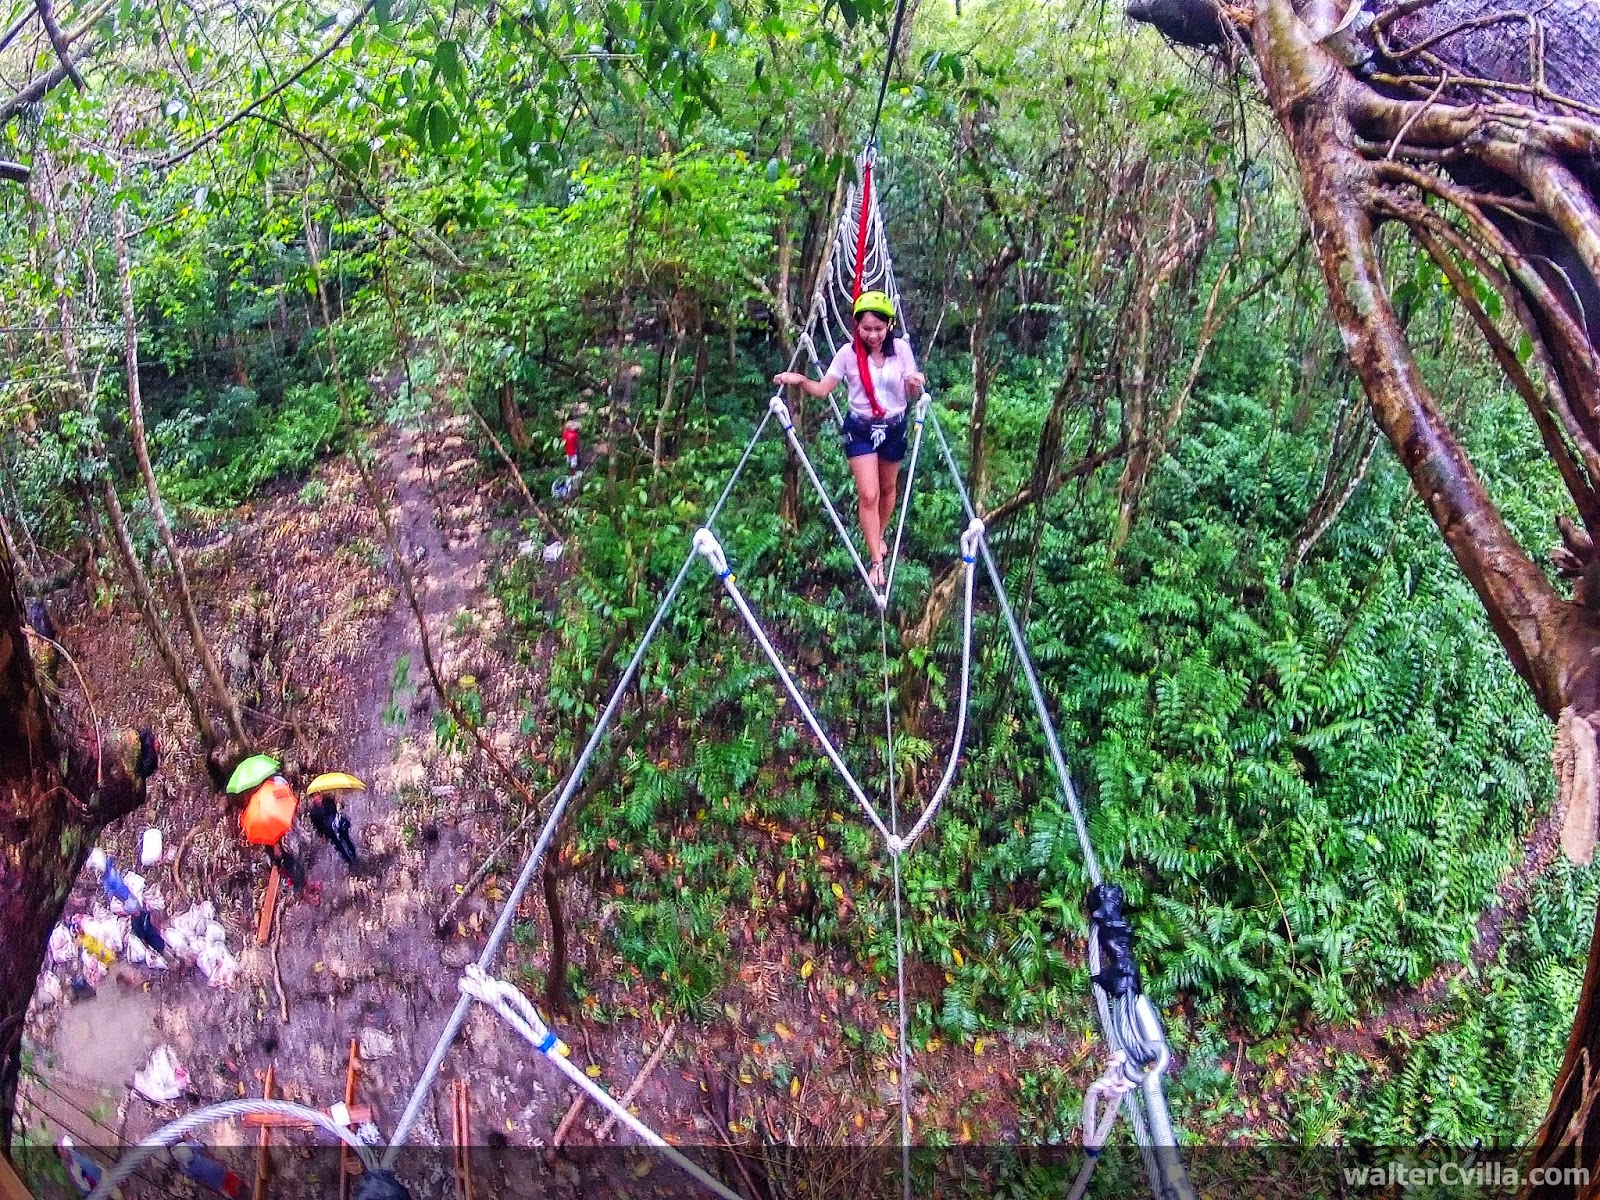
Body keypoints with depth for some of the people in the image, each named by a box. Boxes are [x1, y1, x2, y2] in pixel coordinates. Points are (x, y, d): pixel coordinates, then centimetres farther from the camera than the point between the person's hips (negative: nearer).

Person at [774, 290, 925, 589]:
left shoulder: (901, 349, -9)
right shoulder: (848, 352, -12)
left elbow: (912, 396, -6)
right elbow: (823, 389, -10)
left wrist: (916, 385, -29)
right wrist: (799, 380, -29)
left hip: (894, 428, 2)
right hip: (861, 429, -2)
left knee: (887, 489, 19)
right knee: (868, 494, -10)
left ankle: (879, 536, 45)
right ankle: (877, 561, -3)